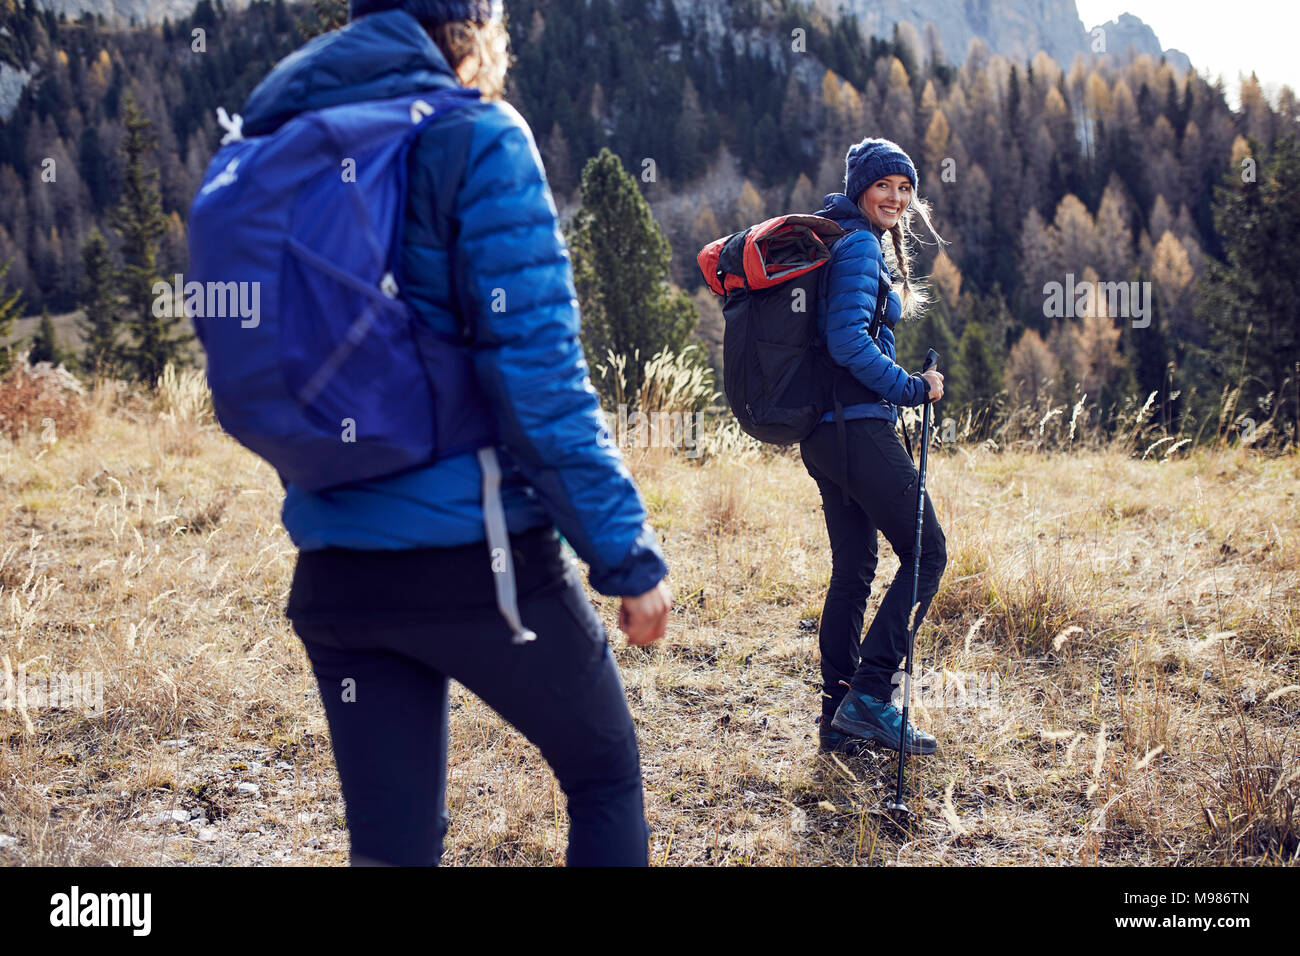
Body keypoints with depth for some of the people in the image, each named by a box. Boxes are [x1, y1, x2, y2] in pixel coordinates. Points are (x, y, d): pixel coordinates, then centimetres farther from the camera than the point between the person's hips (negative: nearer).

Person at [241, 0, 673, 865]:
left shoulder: (275, 145, 11)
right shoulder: (475, 138, -9)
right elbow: (538, 375, -16)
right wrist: (629, 556, -10)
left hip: (334, 573, 6)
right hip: (474, 560, -6)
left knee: (392, 837, 11)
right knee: (606, 775, 16)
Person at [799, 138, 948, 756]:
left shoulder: (836, 239, 19)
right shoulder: (859, 245, -11)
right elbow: (848, 341, -21)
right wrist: (913, 388, -15)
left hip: (822, 434, 10)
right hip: (858, 427, -10)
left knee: (852, 568, 11)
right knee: (926, 552, -3)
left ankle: (838, 718, 14)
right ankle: (869, 694, -7)